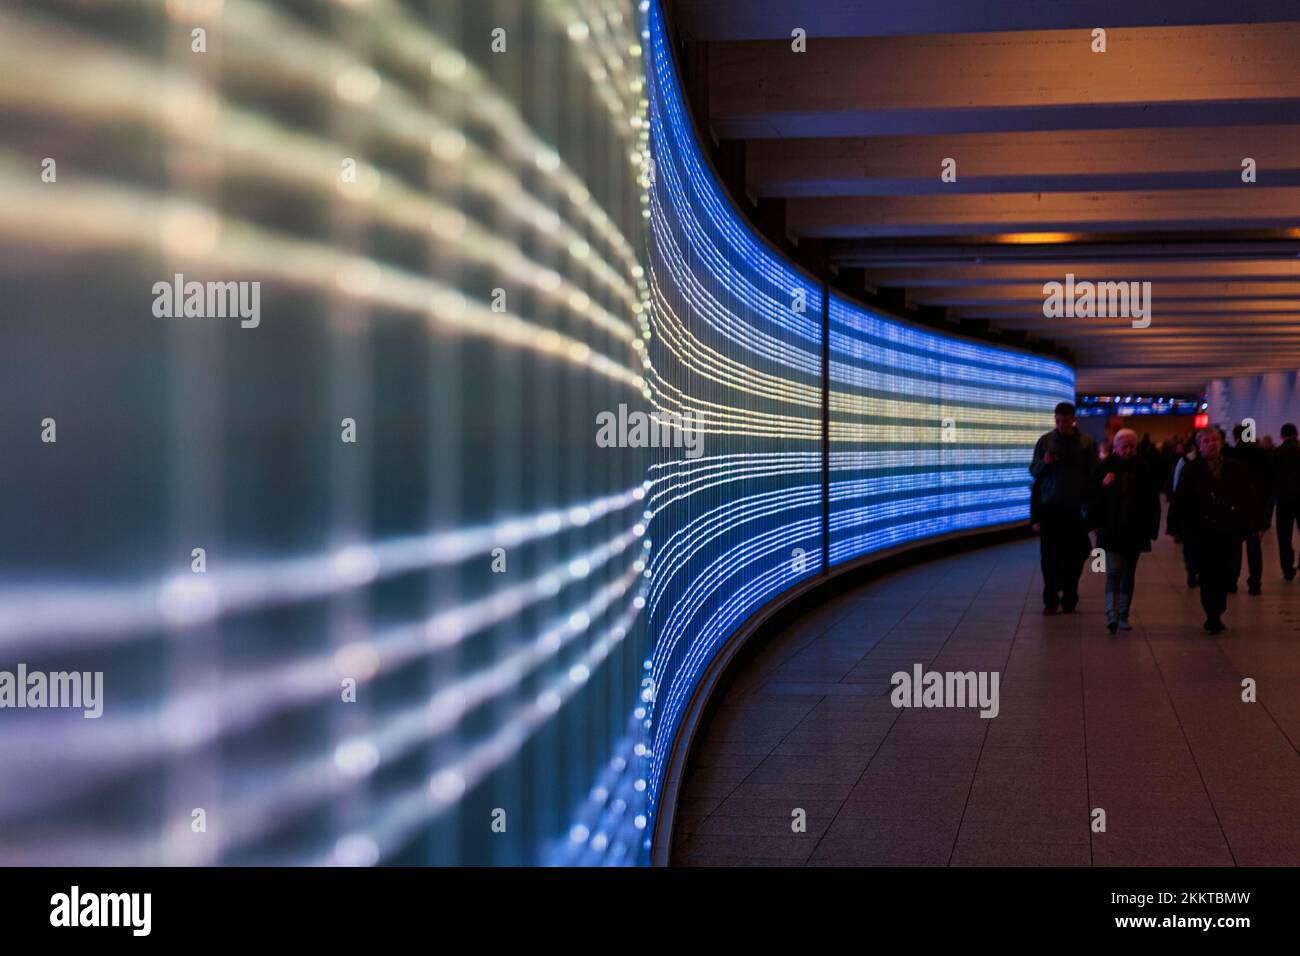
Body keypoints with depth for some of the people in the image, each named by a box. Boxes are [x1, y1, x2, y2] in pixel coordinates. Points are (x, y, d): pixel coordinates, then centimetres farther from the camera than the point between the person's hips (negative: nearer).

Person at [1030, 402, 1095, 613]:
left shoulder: (1086, 443, 1)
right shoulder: (1045, 441, 4)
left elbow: (1093, 476, 2)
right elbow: (1033, 471, 9)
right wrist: (1044, 463, -14)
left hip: (1075, 509, -1)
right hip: (1050, 508, 1)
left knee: (1074, 558, 3)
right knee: (1050, 556, -1)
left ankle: (1069, 599, 13)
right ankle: (1050, 599, 7)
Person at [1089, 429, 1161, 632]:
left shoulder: (1145, 470, 2)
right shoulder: (1106, 468, -1)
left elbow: (1153, 503, 5)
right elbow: (1094, 496, 4)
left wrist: (1151, 528, 1)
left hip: (1134, 532, 2)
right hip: (1111, 531, -2)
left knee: (1129, 574, 10)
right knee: (1114, 571, -12)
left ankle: (1123, 616, 18)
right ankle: (1112, 615, -20)